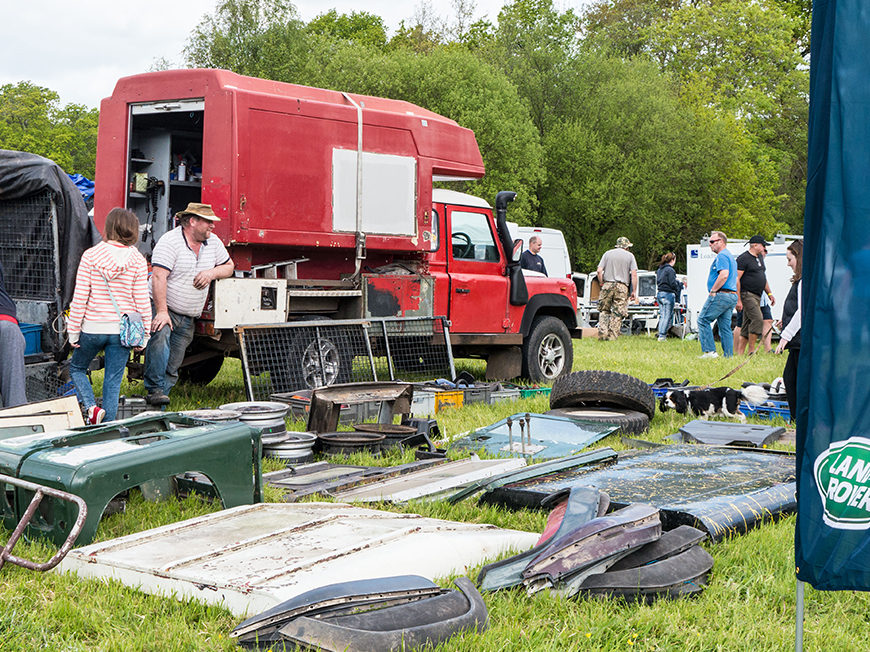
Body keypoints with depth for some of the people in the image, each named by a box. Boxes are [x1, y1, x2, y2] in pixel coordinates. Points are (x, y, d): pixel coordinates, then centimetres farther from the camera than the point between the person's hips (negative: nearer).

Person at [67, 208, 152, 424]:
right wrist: (144, 333, 6)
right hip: (121, 330, 1)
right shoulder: (138, 260, -4)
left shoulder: (90, 256, -6)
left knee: (76, 368, 21)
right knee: (113, 382, 9)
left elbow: (80, 297, -6)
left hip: (92, 327, -1)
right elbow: (142, 300, -3)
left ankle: (91, 406, 0)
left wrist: (73, 330, 1)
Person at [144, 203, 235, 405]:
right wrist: (161, 312, -27)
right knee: (160, 337, -33)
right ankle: (155, 390, -30)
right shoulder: (170, 241, -14)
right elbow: (158, 276, -21)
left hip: (188, 318, 6)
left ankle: (158, 406, 7)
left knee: (173, 366, 3)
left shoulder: (213, 242, 8)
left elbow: (228, 266, 18)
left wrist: (211, 273, -6)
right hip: (164, 308, -6)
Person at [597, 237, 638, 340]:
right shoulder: (630, 256, 8)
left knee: (604, 310, 10)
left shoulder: (607, 254, 12)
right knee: (617, 313, 1)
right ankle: (612, 335, -2)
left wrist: (601, 283, 13)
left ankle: (602, 333, -2)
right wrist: (634, 291, 2)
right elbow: (634, 274, 0)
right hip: (622, 287, -1)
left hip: (607, 285, 1)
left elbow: (599, 271, 2)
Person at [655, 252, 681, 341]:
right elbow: (673, 284, -17)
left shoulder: (659, 269, 13)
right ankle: (662, 336, -6)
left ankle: (661, 334, 12)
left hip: (659, 294, 8)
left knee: (662, 315, 13)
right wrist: (678, 282, 5)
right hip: (668, 295, -8)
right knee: (667, 316, -4)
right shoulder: (670, 270, -14)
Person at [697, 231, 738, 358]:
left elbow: (724, 275, -24)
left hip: (721, 295, -10)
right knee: (725, 327, 9)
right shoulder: (730, 256, 24)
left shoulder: (722, 256, -10)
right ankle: (728, 356, 7)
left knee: (703, 320, -6)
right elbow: (735, 279, 28)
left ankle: (709, 351, -13)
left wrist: (712, 291, -17)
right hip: (732, 296, 10)